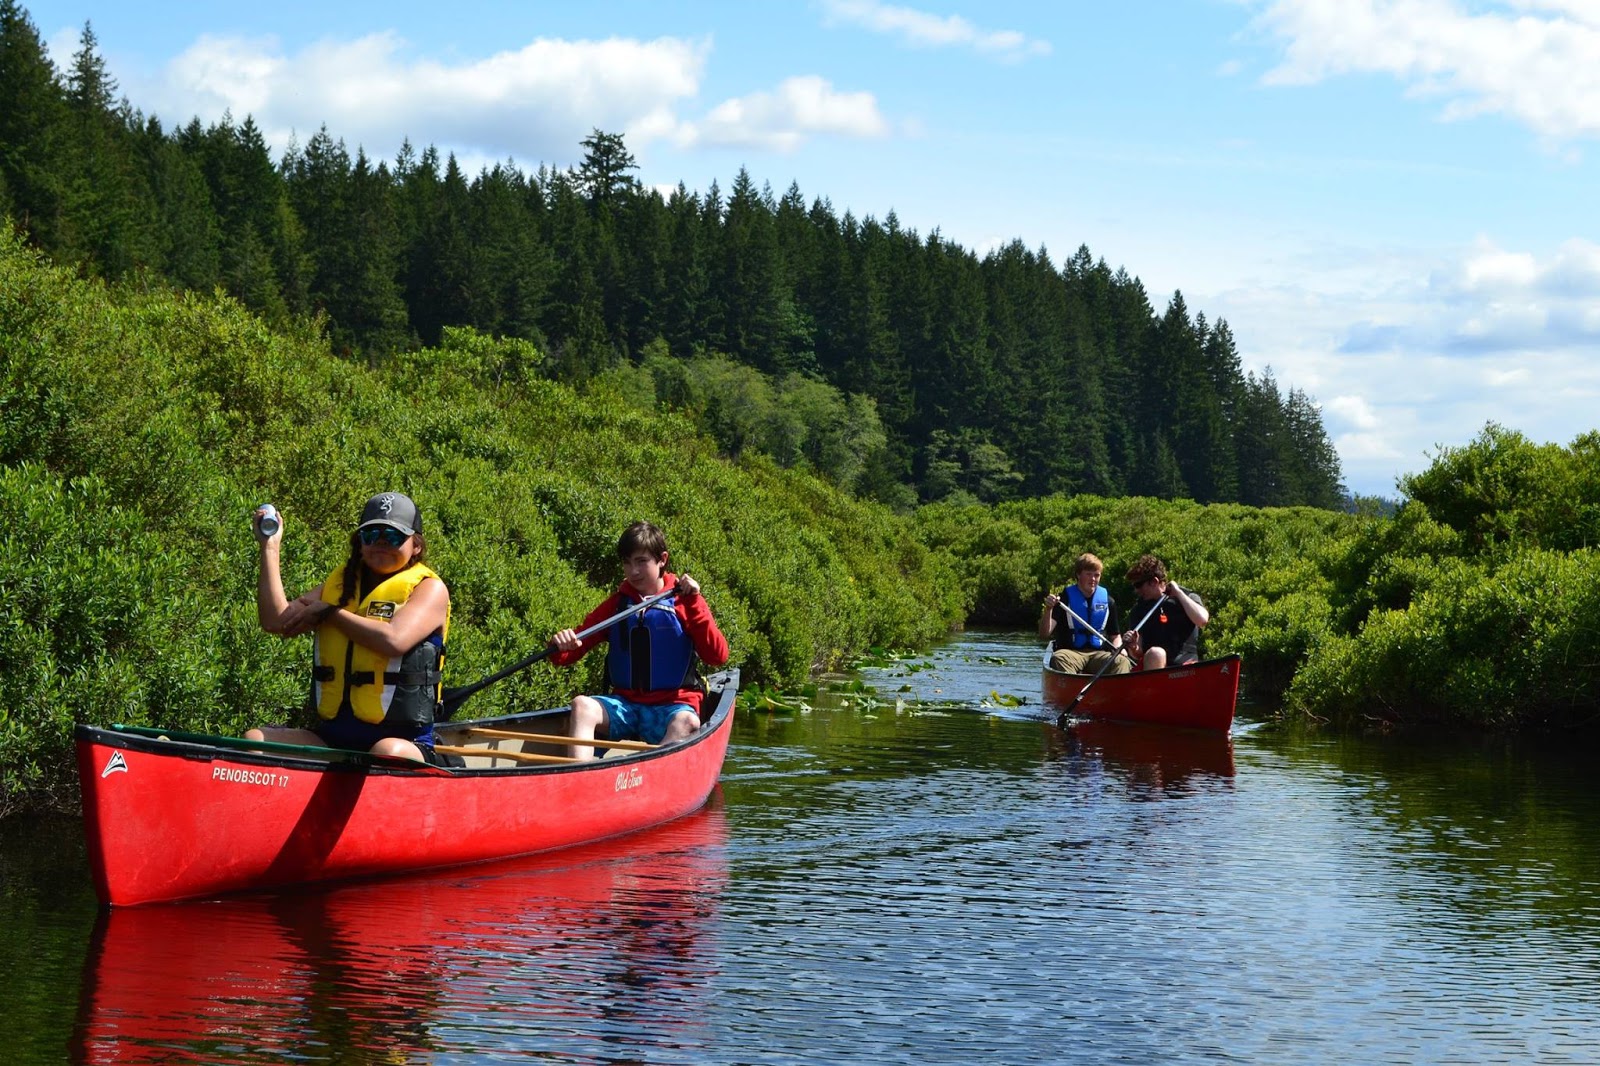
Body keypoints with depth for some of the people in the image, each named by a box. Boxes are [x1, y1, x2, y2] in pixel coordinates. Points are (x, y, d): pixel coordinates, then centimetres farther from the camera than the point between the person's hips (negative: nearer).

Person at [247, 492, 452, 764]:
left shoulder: (430, 589, 3)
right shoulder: (339, 583, 18)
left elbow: (394, 641, -17)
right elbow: (275, 621, 5)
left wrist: (329, 612, -5)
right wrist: (270, 547, 4)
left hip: (403, 740, -5)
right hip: (331, 738, 5)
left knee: (389, 752, -39)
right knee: (255, 740, -18)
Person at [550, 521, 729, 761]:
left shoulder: (682, 601, 5)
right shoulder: (616, 604, 14)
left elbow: (718, 656, -8)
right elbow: (567, 656, 9)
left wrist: (693, 602, -13)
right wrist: (560, 646, -16)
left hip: (671, 707, -3)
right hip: (624, 704, 3)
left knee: (687, 722, -36)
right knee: (581, 705, -26)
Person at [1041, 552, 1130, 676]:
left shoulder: (1108, 601, 14)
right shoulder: (1065, 598, 3)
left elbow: (1115, 637, 22)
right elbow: (1044, 635, -5)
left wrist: (1119, 650, -1)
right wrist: (1048, 610, -22)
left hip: (1099, 654, 3)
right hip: (1070, 652, -3)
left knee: (1122, 661, -29)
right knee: (1058, 658, -37)